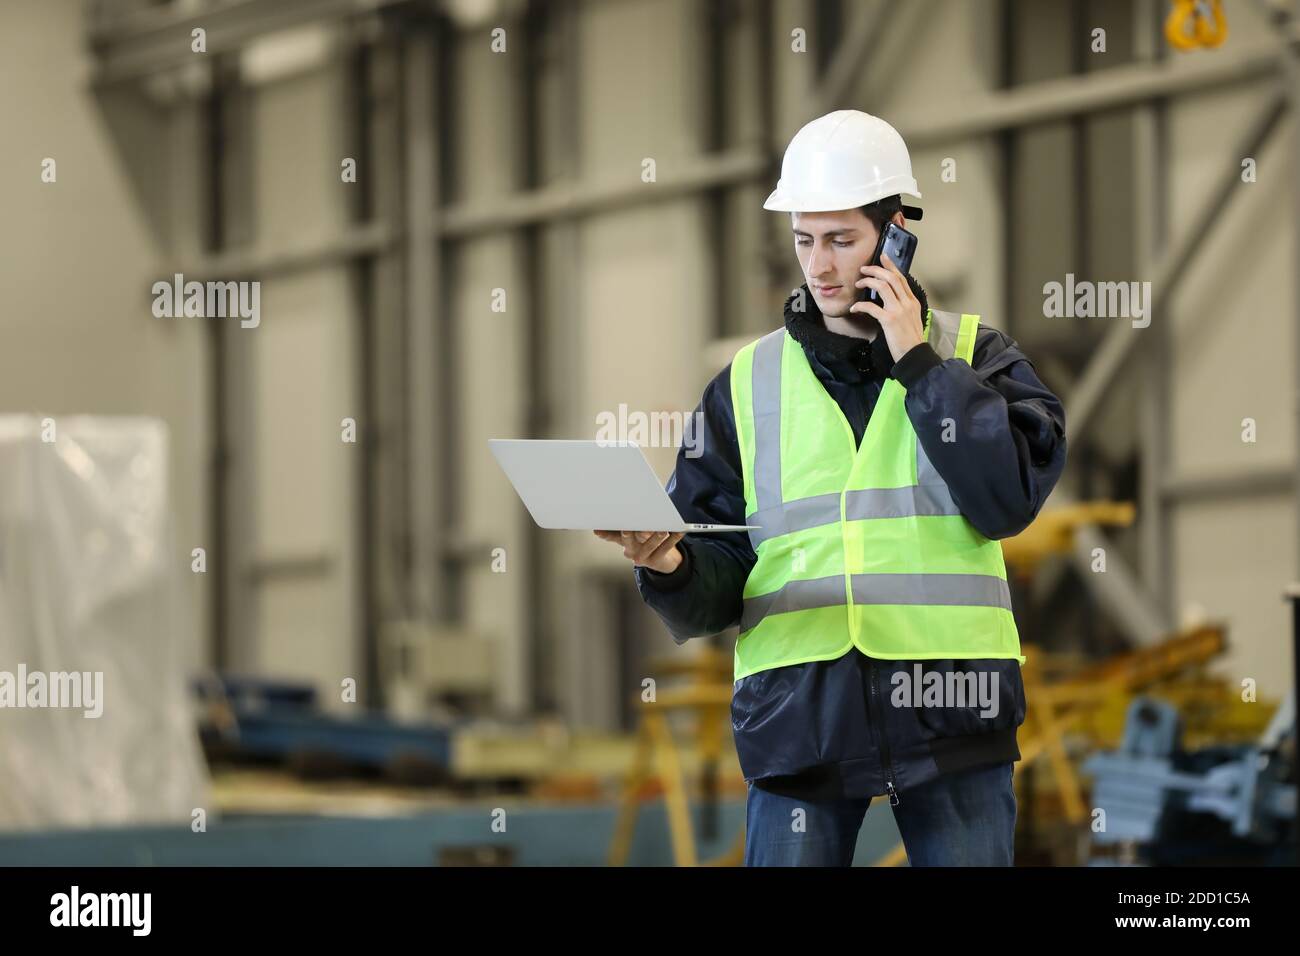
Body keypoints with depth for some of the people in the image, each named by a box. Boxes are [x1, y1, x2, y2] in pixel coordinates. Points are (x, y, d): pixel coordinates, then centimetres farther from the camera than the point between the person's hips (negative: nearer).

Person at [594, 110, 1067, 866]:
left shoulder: (974, 356, 8)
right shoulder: (750, 381, 11)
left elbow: (1010, 498, -9)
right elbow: (718, 581, 8)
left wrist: (919, 362, -6)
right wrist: (671, 567, -15)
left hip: (948, 712, -1)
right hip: (801, 712, 1)